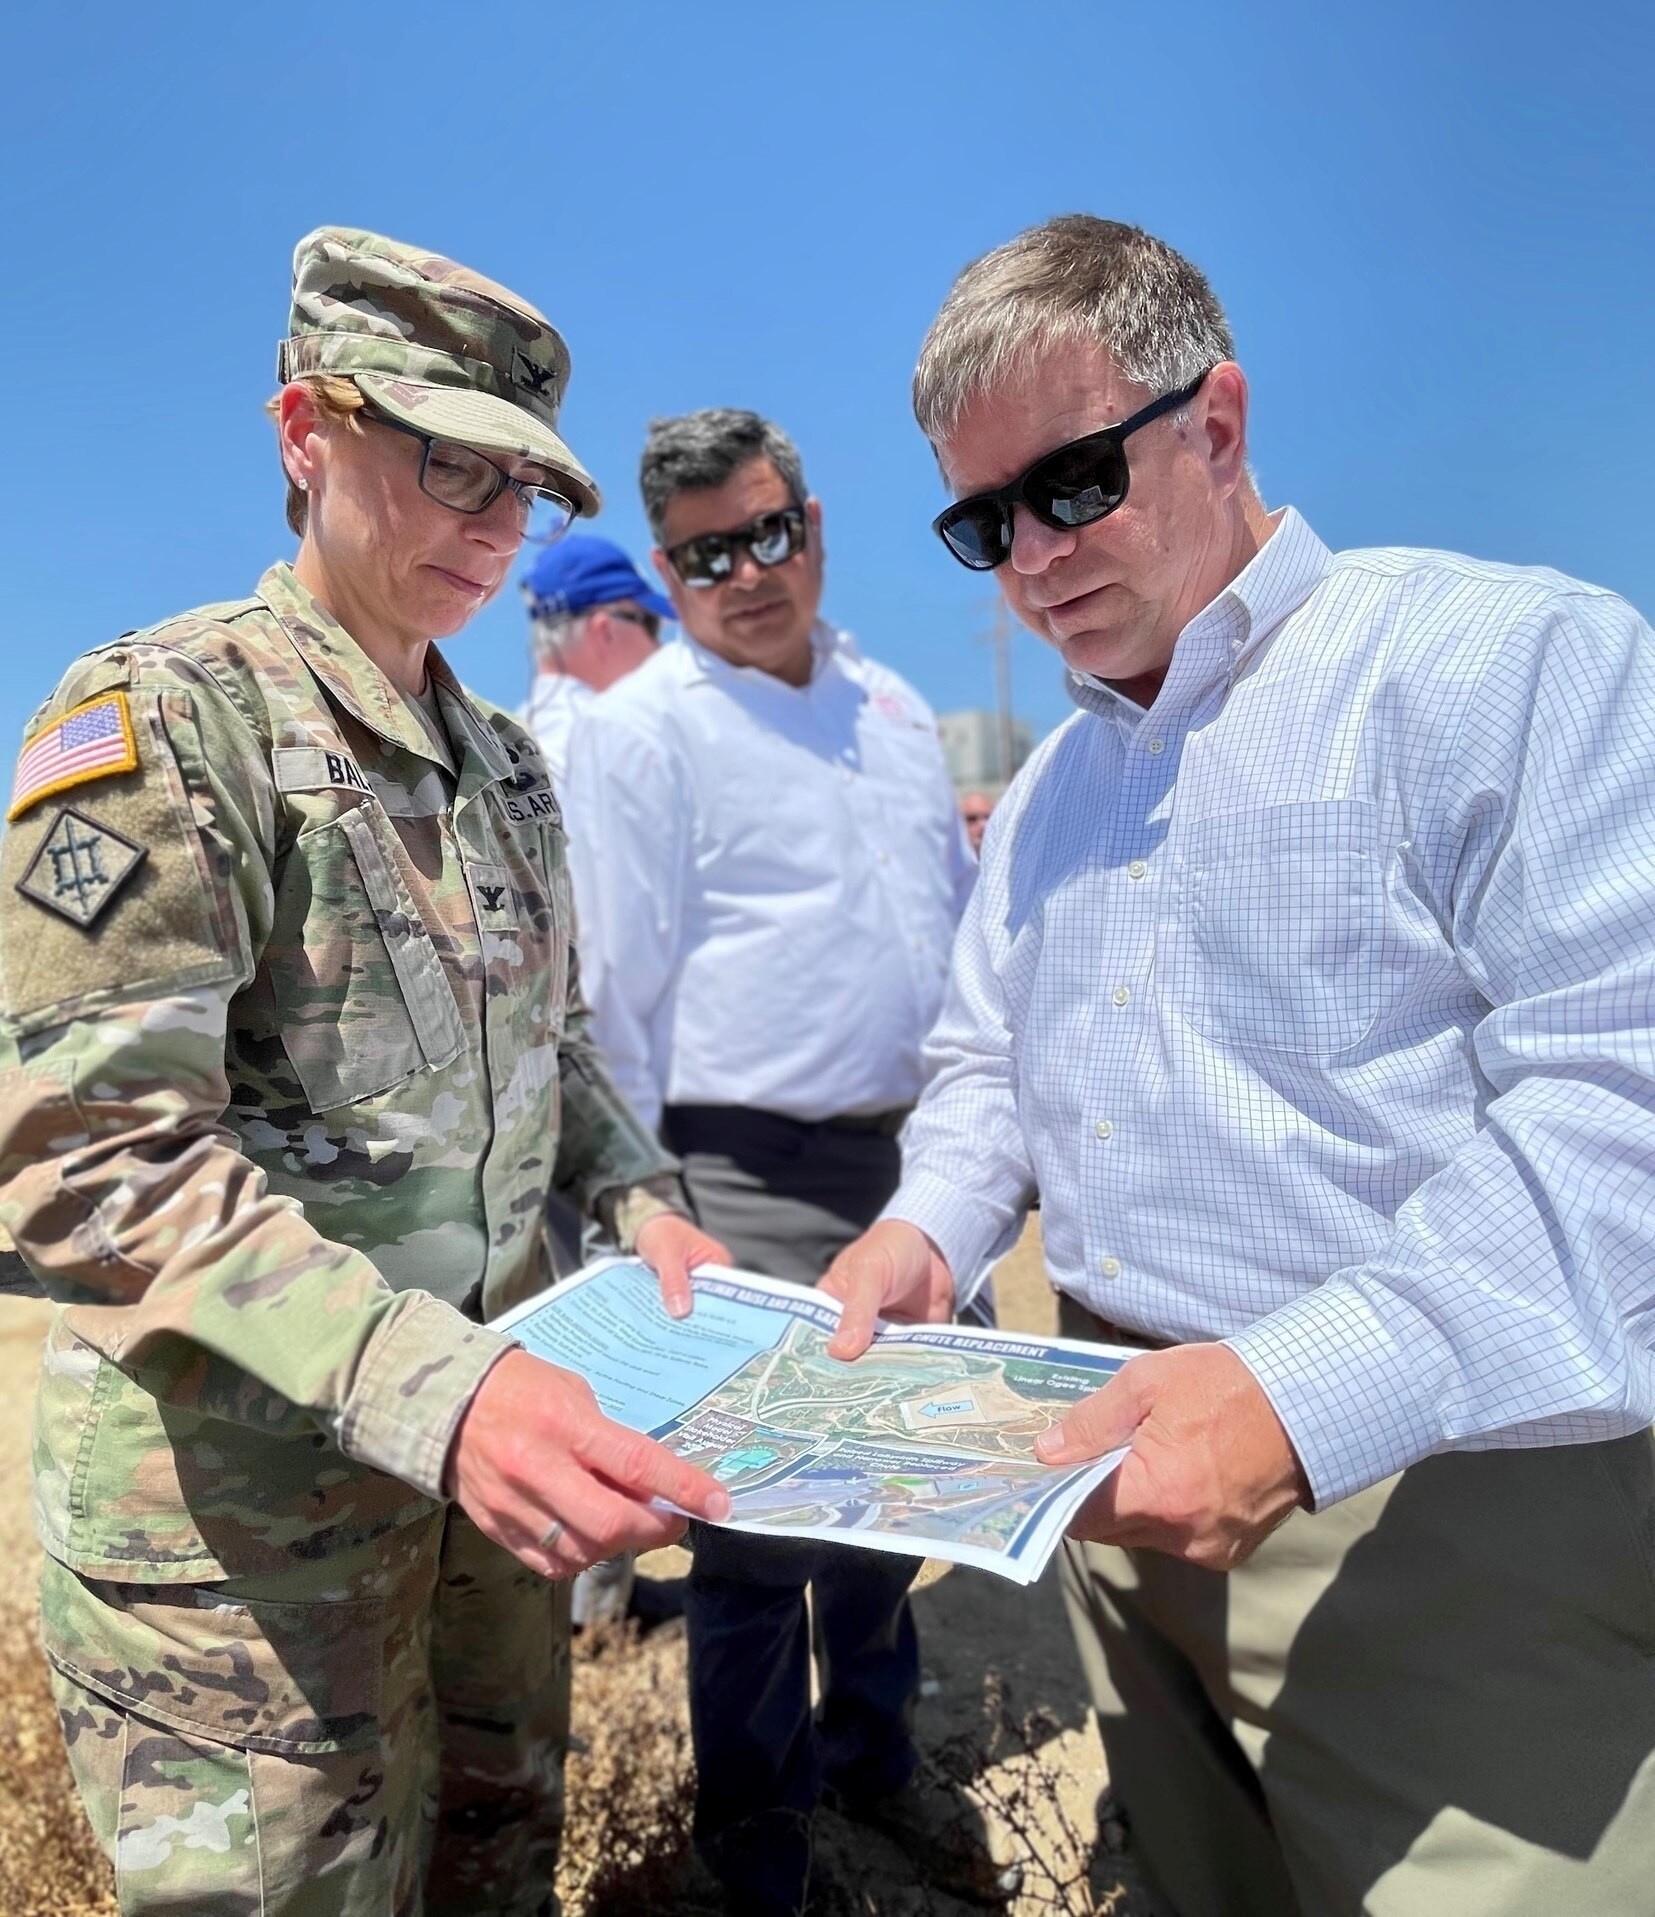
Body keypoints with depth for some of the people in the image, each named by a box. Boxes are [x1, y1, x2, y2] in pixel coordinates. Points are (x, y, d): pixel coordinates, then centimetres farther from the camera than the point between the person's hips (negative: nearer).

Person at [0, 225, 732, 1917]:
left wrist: (639, 1201, -1)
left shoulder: (504, 756, 9)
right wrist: (428, 1383, -34)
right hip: (241, 1493, -7)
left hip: (491, 1449, 7)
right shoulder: (162, 718, -15)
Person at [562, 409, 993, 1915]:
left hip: (920, 1162, 6)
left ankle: (871, 1756, 44)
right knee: (763, 1523, 7)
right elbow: (619, 993, -9)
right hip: (759, 1180, -6)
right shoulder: (639, 729, -8)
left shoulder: (893, 707, 11)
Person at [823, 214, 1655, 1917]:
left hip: (1453, 1506, -7)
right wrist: (929, 1226, -3)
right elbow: (985, 1060, 18)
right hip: (1128, 1472, 7)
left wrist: (1306, 1396, -32)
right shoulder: (1049, 789, 12)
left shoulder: (1502, 659, -14)